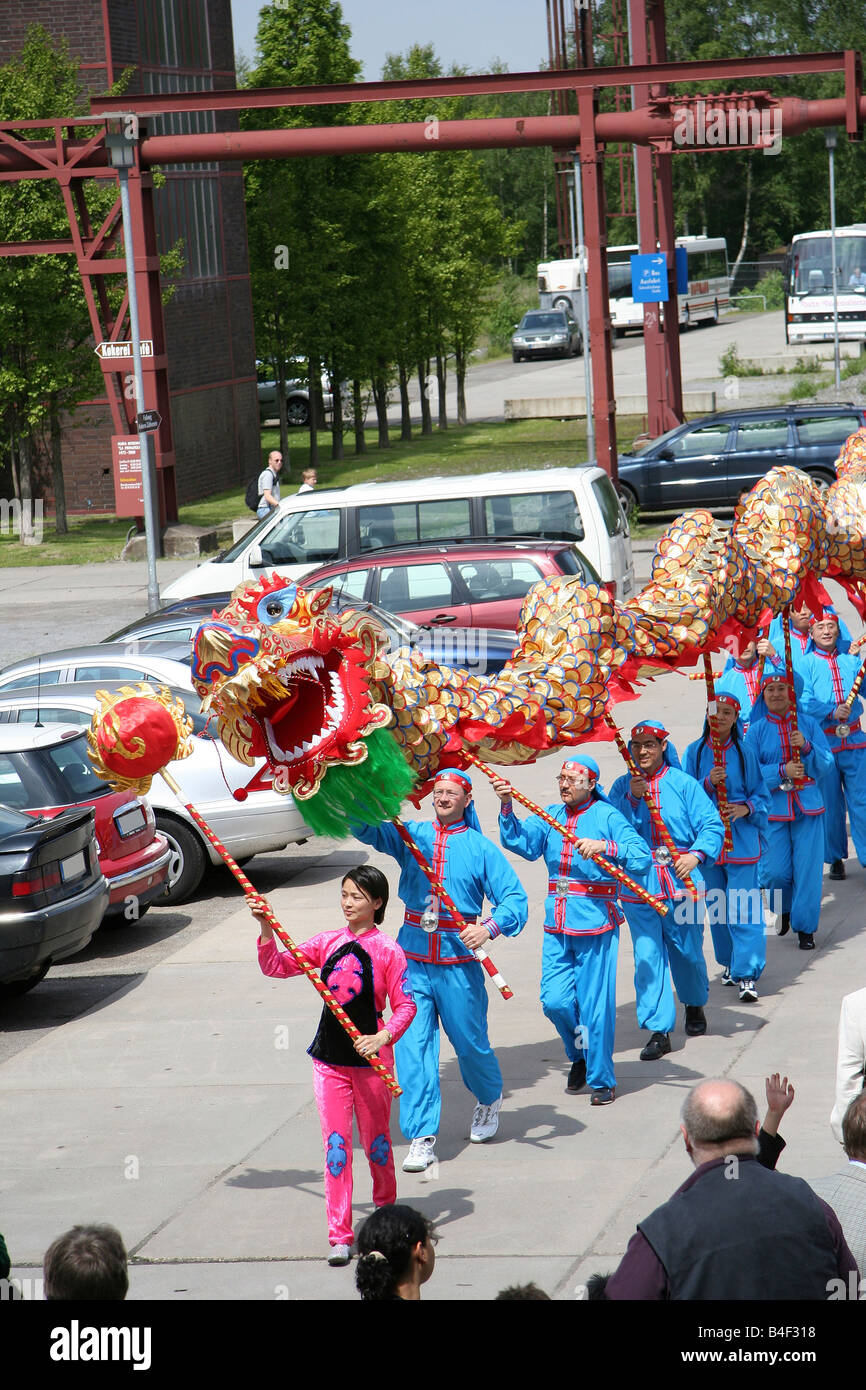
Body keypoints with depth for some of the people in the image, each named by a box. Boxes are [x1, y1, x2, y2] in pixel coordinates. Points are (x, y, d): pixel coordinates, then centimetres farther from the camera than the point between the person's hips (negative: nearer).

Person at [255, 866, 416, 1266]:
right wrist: (267, 929, -11)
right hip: (329, 1060, 3)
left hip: (371, 1059, -3)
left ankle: (387, 1212, 37)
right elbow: (276, 967, 4)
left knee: (376, 1141, 12)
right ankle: (339, 1236, 1)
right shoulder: (329, 942, 4)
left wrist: (383, 1037, -24)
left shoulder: (387, 950, -7)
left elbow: (405, 1006, -8)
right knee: (335, 1144, 0)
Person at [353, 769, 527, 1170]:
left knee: (469, 1040, 10)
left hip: (458, 961, -2)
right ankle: (422, 1137, 0)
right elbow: (363, 826, -5)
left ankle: (490, 1099, 42)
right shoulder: (411, 835, 6)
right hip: (413, 958, 2)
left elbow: (515, 898, -4)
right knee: (412, 1044, -5)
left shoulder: (480, 848, 0)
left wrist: (490, 927, -23)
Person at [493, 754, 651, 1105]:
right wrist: (507, 807, -14)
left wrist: (605, 846, -24)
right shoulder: (550, 817, 12)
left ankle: (601, 1079, 11)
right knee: (554, 1001, 3)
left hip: (595, 922, -5)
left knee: (594, 1005, -2)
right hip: (557, 924, 5)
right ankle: (579, 1056, 30)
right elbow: (521, 842, -3)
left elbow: (642, 858, -12)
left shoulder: (607, 817, -3)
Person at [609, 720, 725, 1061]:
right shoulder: (622, 787, 6)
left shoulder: (684, 784, 1)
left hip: (680, 881, -1)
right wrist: (632, 799, -17)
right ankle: (659, 1031, -2)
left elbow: (712, 826, -4)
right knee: (647, 957, -5)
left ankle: (695, 1004, 41)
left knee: (687, 952, 11)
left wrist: (696, 854, -21)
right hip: (638, 885, 1)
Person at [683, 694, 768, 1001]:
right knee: (717, 905, 11)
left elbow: (761, 794, 5)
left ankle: (747, 974, -9)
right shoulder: (695, 752, 4)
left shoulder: (744, 754, 1)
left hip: (741, 836, -2)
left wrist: (747, 808, -15)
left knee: (743, 906, -10)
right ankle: (729, 961, 29)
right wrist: (708, 783, -17)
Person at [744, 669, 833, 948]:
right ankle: (784, 909, 29)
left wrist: (806, 747, -16)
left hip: (807, 809, 1)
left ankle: (805, 927, 10)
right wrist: (782, 771, -17)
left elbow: (826, 764, 1)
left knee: (807, 869, -3)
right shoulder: (756, 730, 2)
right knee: (776, 872, -2)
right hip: (772, 809, -1)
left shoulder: (808, 724, 5)